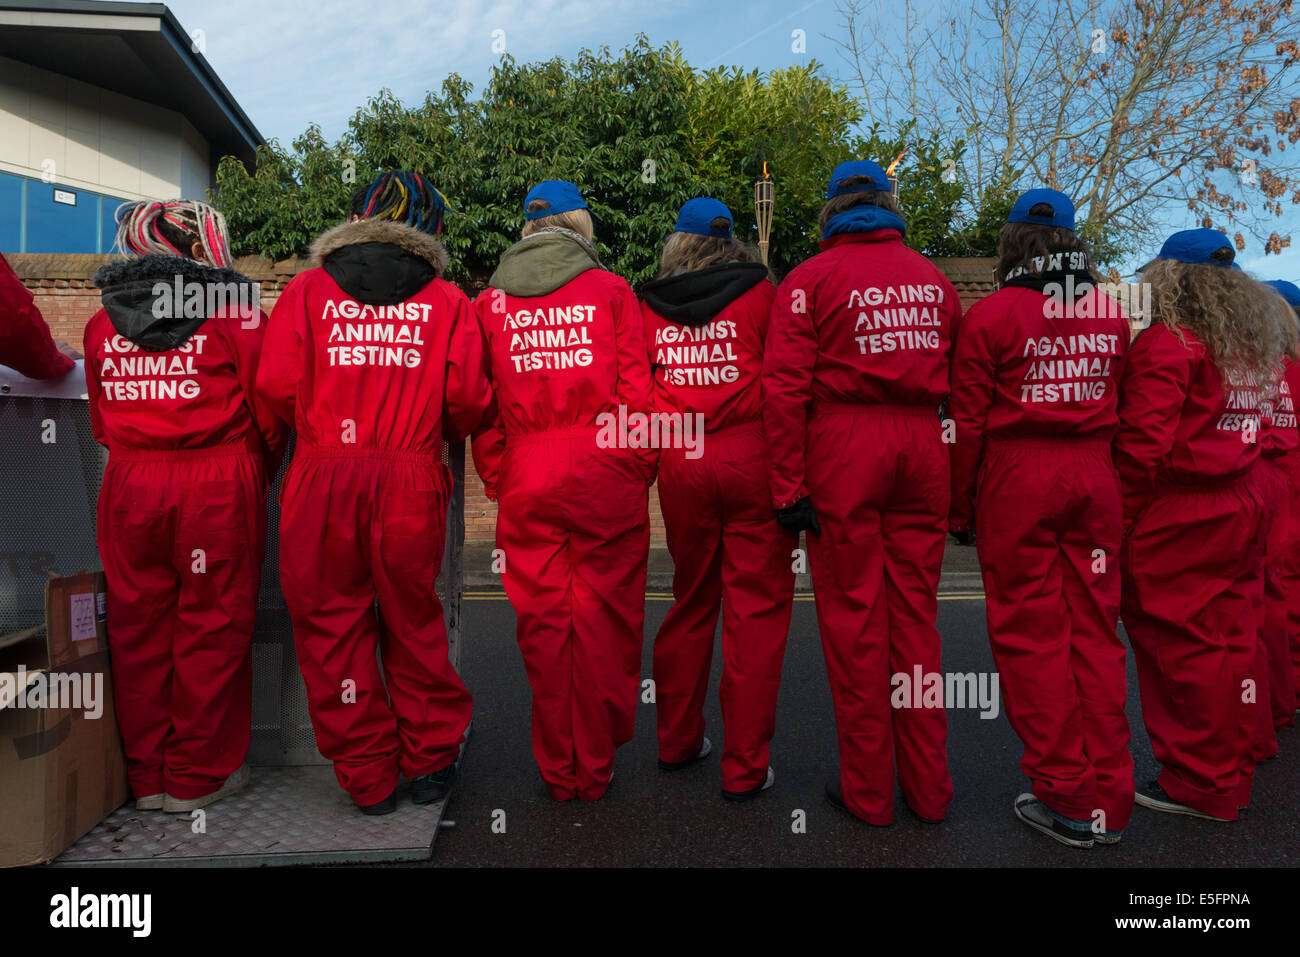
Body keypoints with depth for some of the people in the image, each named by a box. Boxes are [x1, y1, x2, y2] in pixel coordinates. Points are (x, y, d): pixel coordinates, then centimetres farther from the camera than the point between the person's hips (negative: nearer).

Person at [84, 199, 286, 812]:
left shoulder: (103, 321, 8)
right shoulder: (235, 313, -6)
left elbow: (102, 420, 14)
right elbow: (268, 411, -4)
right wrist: (256, 477, 10)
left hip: (128, 485, 4)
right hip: (218, 485, -4)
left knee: (139, 627, 12)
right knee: (211, 625, 6)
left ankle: (146, 777, 24)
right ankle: (198, 776, 16)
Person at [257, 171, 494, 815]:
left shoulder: (307, 289, 6)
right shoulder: (447, 300, 5)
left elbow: (275, 385, -4)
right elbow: (469, 398, -4)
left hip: (321, 479, 0)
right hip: (411, 482, 1)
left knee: (333, 624, 11)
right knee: (412, 621, 15)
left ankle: (367, 778, 20)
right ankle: (429, 761, 27)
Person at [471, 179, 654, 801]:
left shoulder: (490, 301, 7)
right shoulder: (611, 290, 1)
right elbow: (636, 390, -3)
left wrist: (497, 481, 11)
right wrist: (640, 468, 5)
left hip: (526, 482, 2)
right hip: (605, 475, -2)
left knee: (542, 621, 9)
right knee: (603, 616, 8)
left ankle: (559, 771, 22)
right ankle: (596, 766, 20)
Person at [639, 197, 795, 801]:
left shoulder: (647, 306, 7)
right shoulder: (761, 293, 0)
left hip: (680, 465, 4)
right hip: (753, 458, -3)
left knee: (690, 602, 17)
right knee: (757, 608, 3)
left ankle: (677, 741, 30)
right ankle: (745, 767, 9)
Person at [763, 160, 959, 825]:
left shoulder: (812, 278, 0)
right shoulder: (933, 278, 13)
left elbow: (784, 387, -10)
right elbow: (957, 382, 10)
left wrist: (789, 488, -10)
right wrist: (961, 478, 13)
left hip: (843, 446, -4)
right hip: (921, 446, 4)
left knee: (853, 617, 4)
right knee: (914, 613, 11)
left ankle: (867, 792, 15)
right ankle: (927, 788, 22)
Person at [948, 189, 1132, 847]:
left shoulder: (991, 315, -5)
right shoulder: (1111, 313, 9)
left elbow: (968, 421, -6)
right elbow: (1120, 408, 11)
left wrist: (960, 509, 1)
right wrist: (1105, 472, 18)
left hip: (1017, 478, -5)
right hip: (1094, 478, 5)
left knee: (1031, 634, 3)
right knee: (1094, 630, 10)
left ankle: (1065, 799, 10)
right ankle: (1108, 801, 17)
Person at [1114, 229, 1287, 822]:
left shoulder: (1165, 345, -13)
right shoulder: (1253, 348, 13)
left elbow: (1143, 445, -19)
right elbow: (1246, 431, 13)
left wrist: (1120, 521, -12)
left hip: (1178, 517, -8)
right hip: (1241, 509, 9)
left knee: (1180, 645, 1)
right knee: (1230, 640, 15)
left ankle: (1199, 785, 12)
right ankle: (1233, 778, 27)